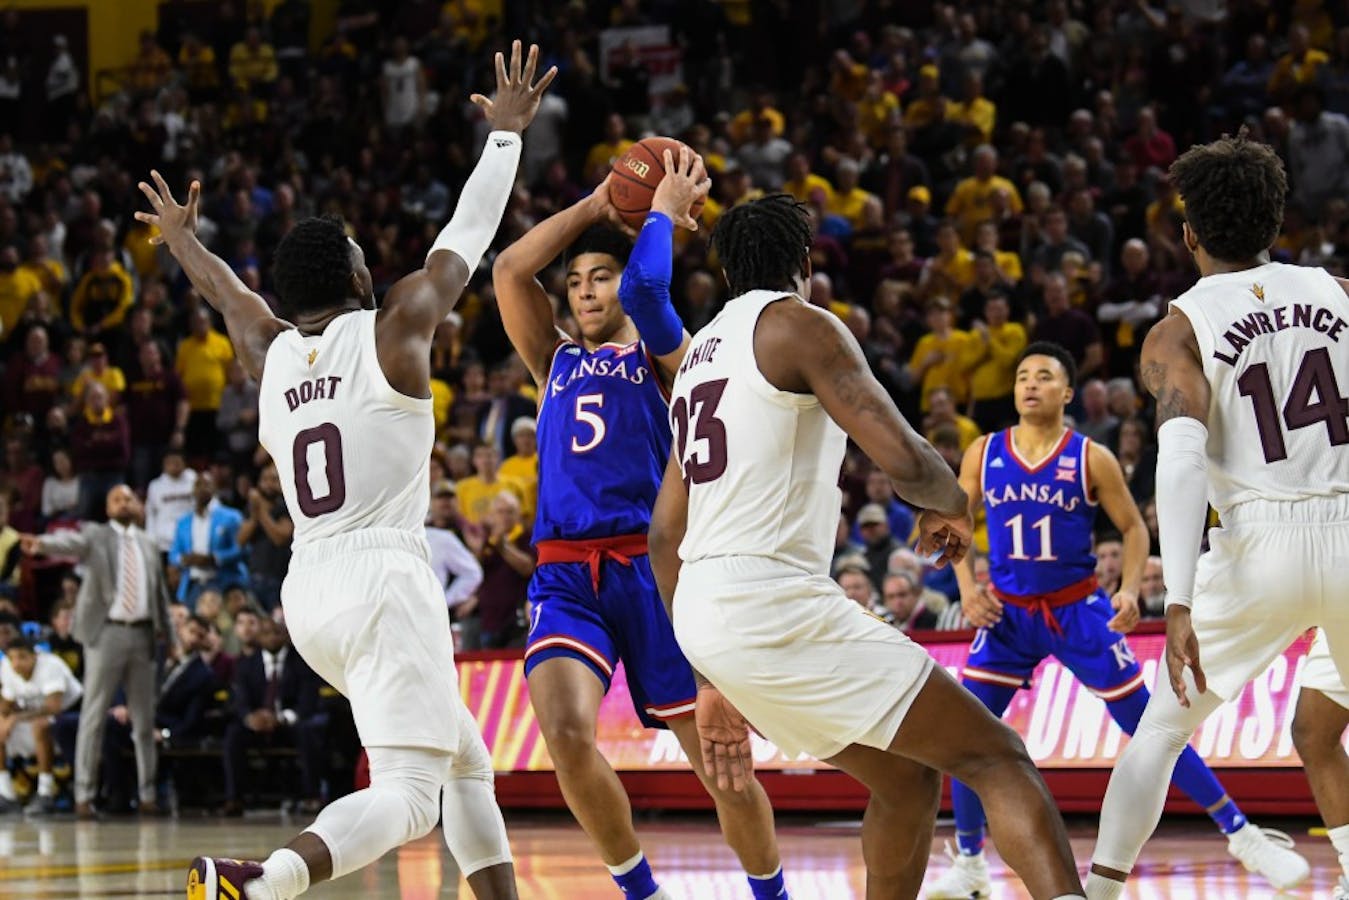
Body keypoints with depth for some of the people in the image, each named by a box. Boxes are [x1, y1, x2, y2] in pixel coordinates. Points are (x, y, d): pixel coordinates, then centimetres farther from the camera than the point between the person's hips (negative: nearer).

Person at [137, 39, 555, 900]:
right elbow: (468, 236, 10)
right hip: (384, 578, -8)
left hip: (309, 588, 8)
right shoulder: (392, 333, -1)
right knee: (406, 795, -17)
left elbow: (237, 300, 35)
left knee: (467, 762, 22)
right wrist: (506, 132, 23)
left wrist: (185, 243, 55)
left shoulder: (271, 354, 12)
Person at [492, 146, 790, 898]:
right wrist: (599, 205, 12)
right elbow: (511, 270, 9)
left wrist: (663, 211, 4)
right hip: (566, 578, 2)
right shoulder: (557, 360, 22)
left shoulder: (661, 357, 9)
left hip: (652, 568, -2)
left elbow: (647, 286, -12)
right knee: (568, 734, -24)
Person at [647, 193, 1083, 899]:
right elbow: (903, 457, -14)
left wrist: (713, 679, 26)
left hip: (702, 608, 9)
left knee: (908, 774, 22)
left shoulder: (700, 354, 23)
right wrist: (950, 507, 8)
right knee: (996, 757, -10)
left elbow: (666, 534, 24)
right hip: (772, 601, -9)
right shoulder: (798, 324, -3)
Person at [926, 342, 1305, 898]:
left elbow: (1133, 527, 1)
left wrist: (1130, 588, -15)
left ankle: (1240, 835, 5)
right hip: (1008, 612, 2)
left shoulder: (1092, 459, -8)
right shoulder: (983, 455, -2)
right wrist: (967, 587, -4)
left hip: (1079, 610, -2)